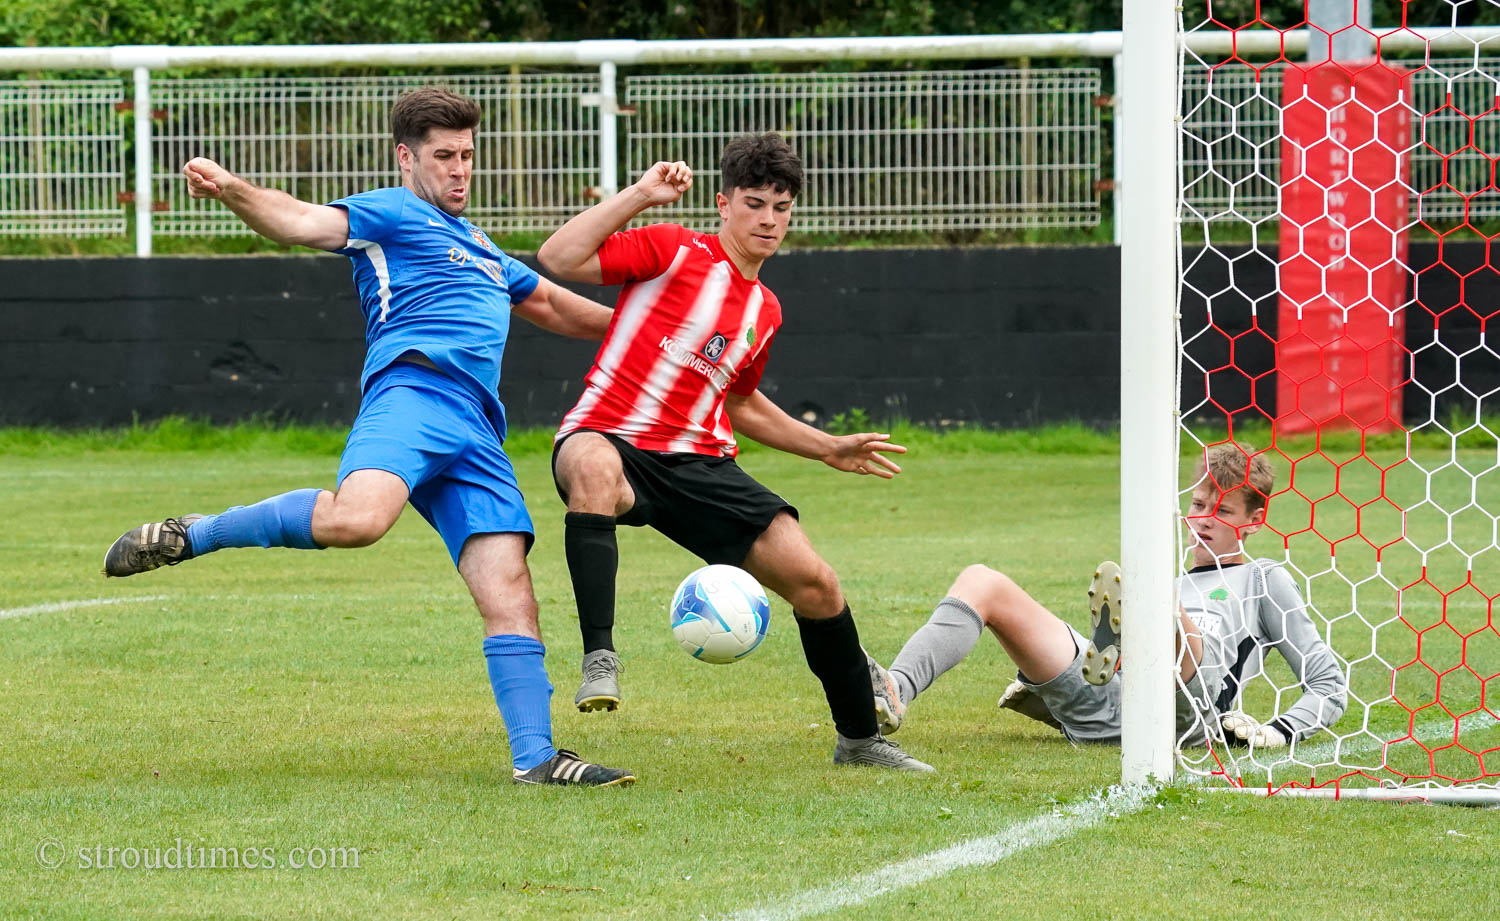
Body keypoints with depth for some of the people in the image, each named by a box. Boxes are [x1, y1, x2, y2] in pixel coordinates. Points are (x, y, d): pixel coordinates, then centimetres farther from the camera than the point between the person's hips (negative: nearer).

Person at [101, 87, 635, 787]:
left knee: (510, 592, -5)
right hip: (413, 390, -7)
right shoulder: (391, 214, 12)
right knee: (356, 518, -34)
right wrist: (231, 191, -25)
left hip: (477, 433, 7)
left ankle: (535, 756, -5)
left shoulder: (478, 246, 37)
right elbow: (304, 222, -6)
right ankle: (189, 536, -16)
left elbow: (550, 304, 51)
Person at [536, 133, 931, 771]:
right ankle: (599, 657, -44)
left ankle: (859, 738, 17)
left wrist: (827, 448, 30)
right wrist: (640, 195, -15)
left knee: (815, 583, -4)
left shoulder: (764, 311, 18)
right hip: (611, 439, -6)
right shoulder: (674, 251, -2)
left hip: (699, 465, 6)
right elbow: (558, 261, -13)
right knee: (594, 468, -45)